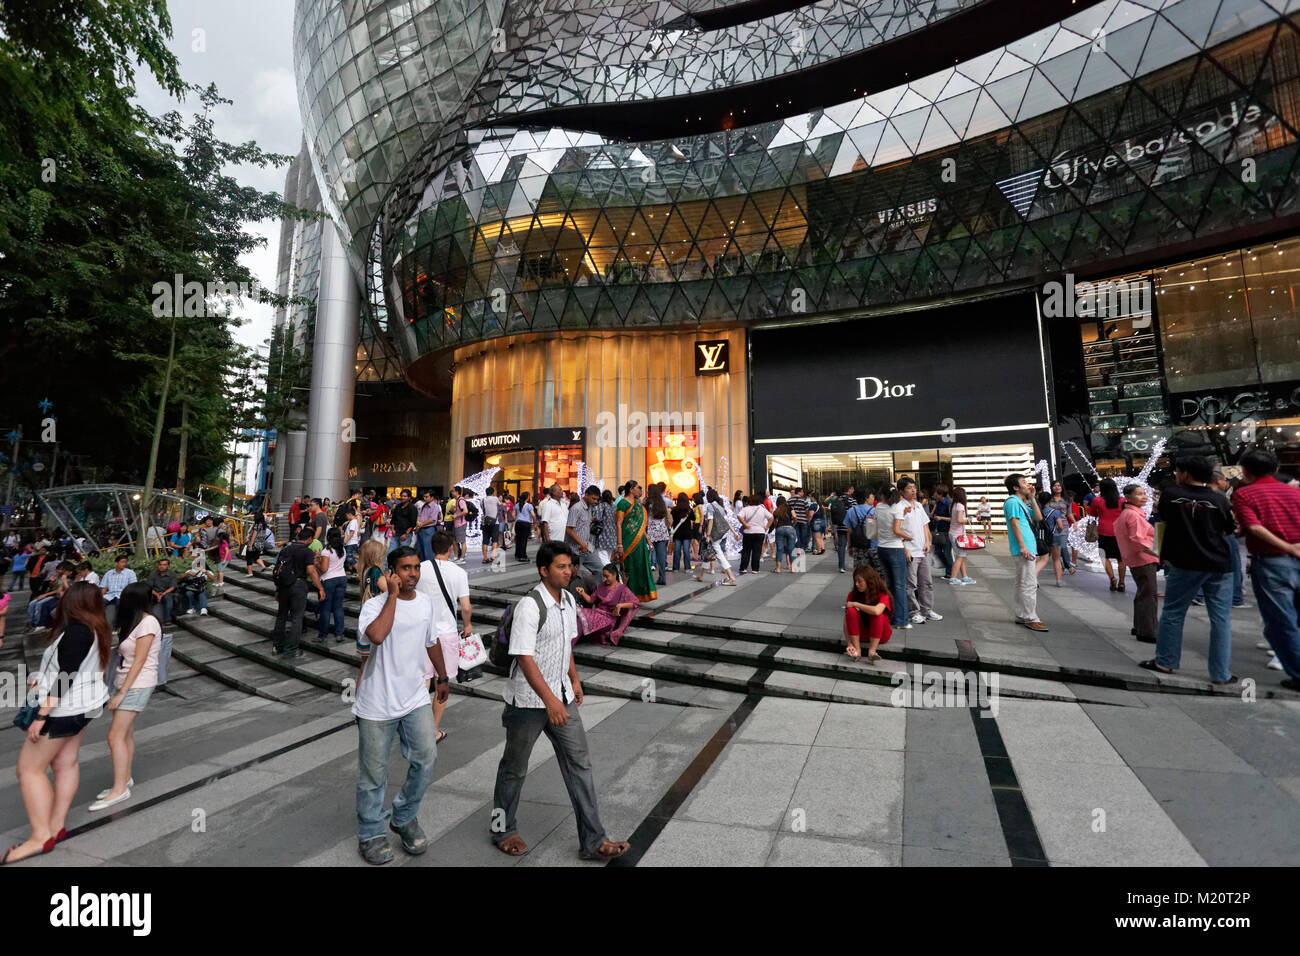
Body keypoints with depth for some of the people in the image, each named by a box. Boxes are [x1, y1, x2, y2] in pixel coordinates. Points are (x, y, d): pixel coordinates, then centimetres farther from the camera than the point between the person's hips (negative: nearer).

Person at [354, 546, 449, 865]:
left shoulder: (425, 602, 3)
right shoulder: (375, 605, -15)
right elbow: (377, 635, -38)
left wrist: (442, 676, 25)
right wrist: (393, 595, -28)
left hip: (415, 698, 4)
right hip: (377, 704, -4)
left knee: (427, 759, -1)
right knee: (373, 773, 9)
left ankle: (404, 818, 24)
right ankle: (370, 833, 32)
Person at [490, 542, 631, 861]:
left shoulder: (569, 600, 2)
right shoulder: (529, 606, -23)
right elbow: (524, 657, -26)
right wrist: (549, 699, -29)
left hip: (561, 695, 7)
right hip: (528, 700, -7)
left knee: (579, 763, 8)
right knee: (515, 768, 14)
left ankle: (593, 840, 19)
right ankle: (502, 829, 38)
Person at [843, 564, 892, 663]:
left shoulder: (882, 595, -18)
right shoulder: (853, 594, -9)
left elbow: (876, 611, -42)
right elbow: (846, 622, -15)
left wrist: (855, 604, -27)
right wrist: (849, 644, -28)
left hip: (881, 634, -2)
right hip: (861, 634, 2)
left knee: (878, 615, -32)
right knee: (851, 611, -26)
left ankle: (872, 652, -28)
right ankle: (857, 650, -24)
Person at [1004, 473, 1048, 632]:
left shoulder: (1022, 502, 19)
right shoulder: (1012, 501, -10)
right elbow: (1015, 524, -17)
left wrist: (1032, 497, 14)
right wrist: (1023, 546, -21)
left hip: (1028, 549, 10)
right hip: (1024, 550, -10)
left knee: (1023, 585, 13)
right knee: (1029, 585, -9)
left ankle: (1021, 616, 20)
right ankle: (1030, 619, -5)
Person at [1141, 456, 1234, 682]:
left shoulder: (1170, 494, -6)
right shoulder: (1219, 500, -3)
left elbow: (1163, 517, 11)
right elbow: (1230, 529, 11)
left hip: (1184, 564, -2)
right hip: (1219, 565, 2)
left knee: (1172, 613, 8)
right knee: (1221, 619, 6)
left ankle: (1165, 662, 15)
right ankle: (1221, 673, 9)